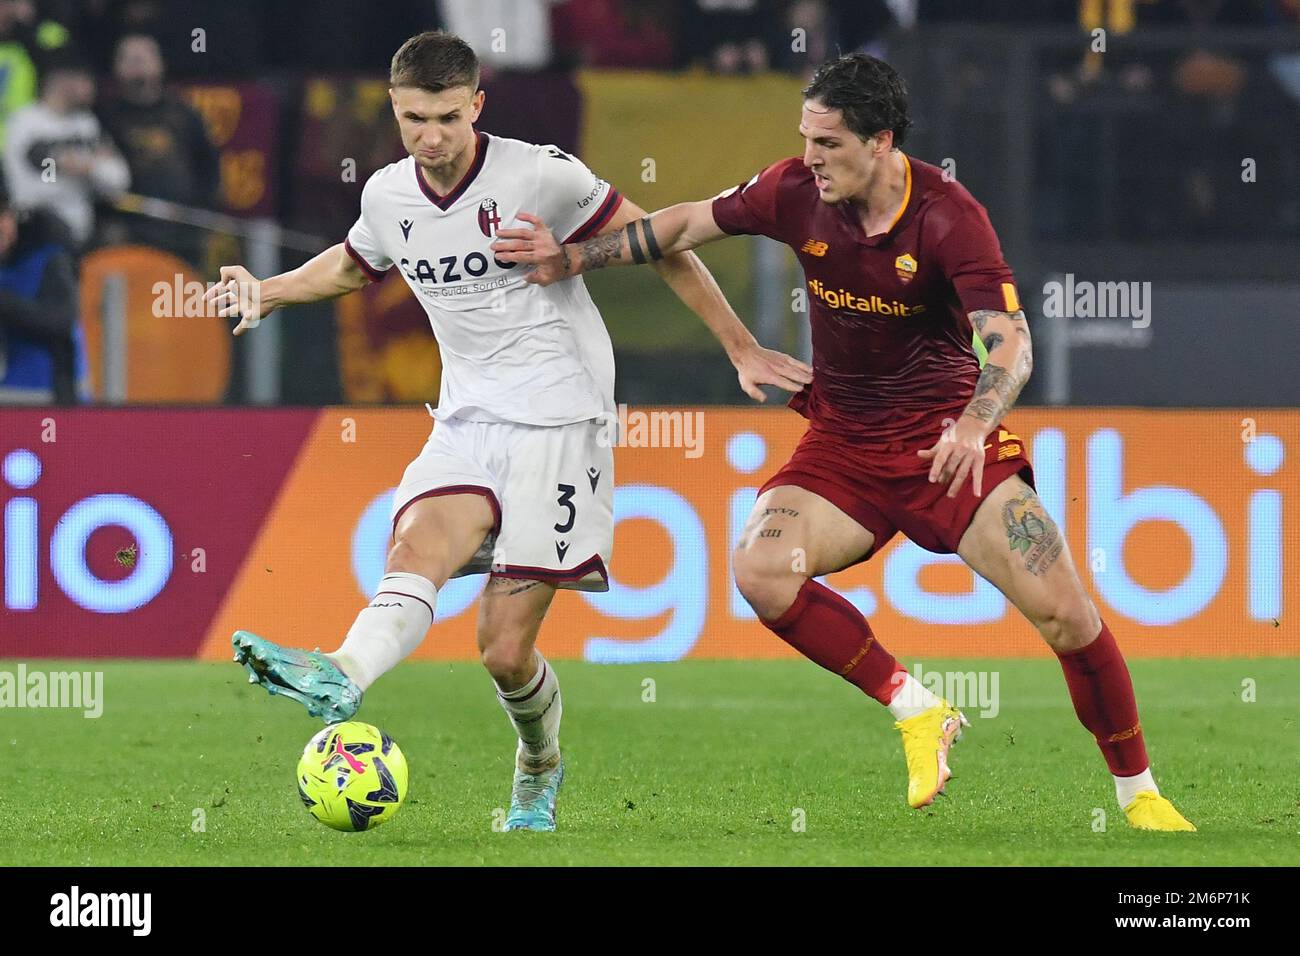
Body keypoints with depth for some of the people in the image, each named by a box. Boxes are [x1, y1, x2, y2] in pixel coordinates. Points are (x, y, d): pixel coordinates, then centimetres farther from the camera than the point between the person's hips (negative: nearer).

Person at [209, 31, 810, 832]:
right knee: (417, 550, -27)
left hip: (559, 420, -4)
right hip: (468, 423, 5)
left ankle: (540, 772, 17)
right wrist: (269, 292, 12)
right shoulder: (388, 197, 5)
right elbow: (353, 265, 30)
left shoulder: (540, 176, -11)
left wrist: (743, 350, 0)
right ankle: (340, 680, -49)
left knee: (506, 651, -9)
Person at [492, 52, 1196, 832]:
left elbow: (1010, 342, -28)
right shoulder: (798, 192, -8)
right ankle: (914, 709, -6)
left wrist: (974, 425, -46)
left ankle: (1138, 790, 4)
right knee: (760, 570, -22)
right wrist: (571, 259, 6)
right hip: (845, 439, 4)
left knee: (1061, 608, -15)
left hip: (948, 437, -4)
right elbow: (691, 224, 9)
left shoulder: (949, 217, -19)